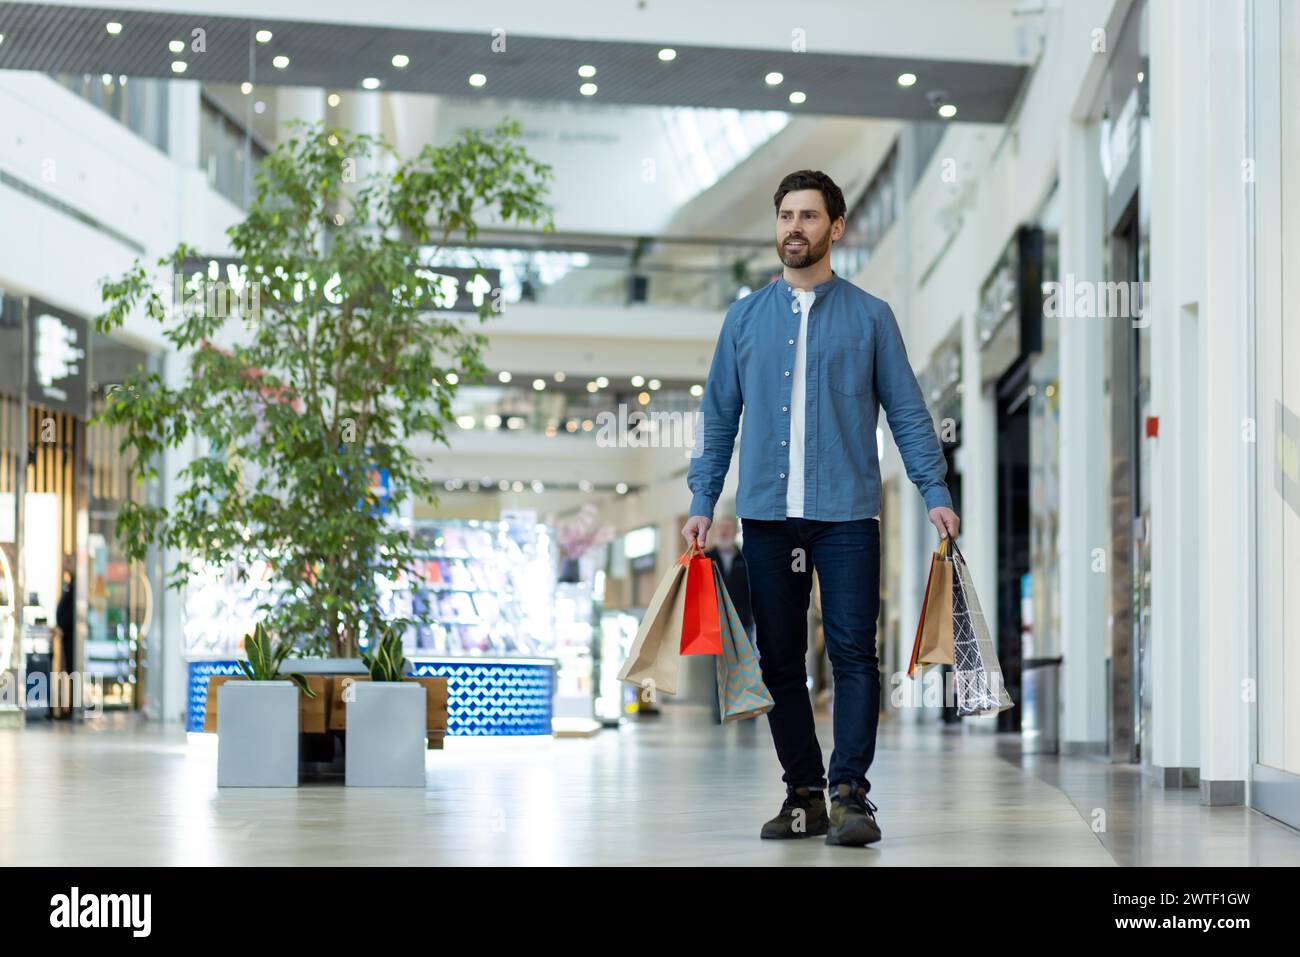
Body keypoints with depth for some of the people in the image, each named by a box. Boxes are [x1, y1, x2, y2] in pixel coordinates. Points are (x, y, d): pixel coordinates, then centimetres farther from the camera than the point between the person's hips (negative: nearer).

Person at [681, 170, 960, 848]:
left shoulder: (869, 316, 8)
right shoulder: (746, 317, 14)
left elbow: (908, 412, 7)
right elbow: (718, 416, 14)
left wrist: (935, 492, -3)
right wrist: (702, 501, 6)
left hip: (847, 512, -2)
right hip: (766, 512, 3)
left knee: (852, 650, -9)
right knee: (779, 659, 4)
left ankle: (851, 793, -8)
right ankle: (804, 794, 12)